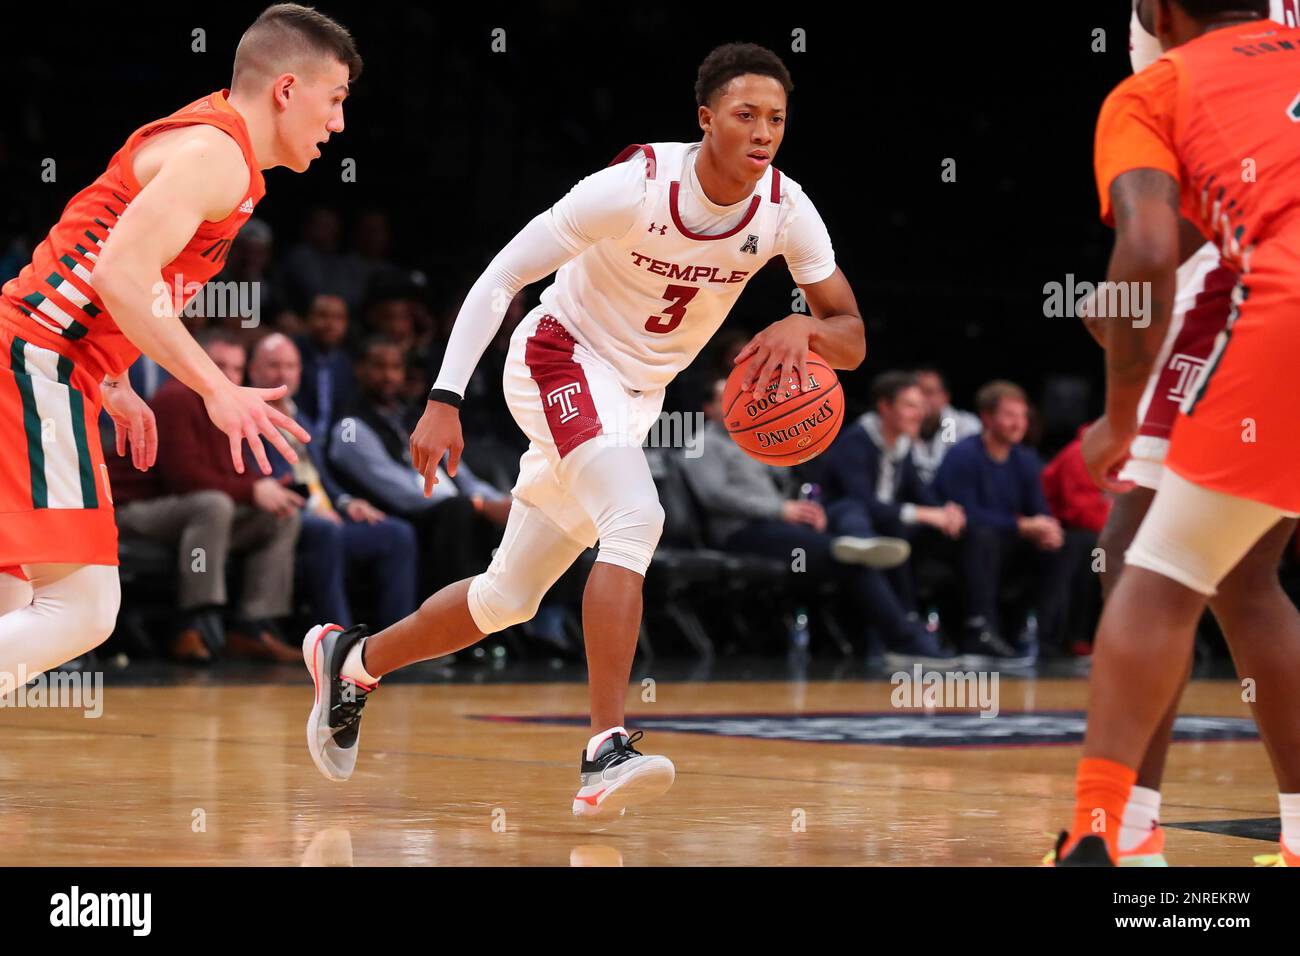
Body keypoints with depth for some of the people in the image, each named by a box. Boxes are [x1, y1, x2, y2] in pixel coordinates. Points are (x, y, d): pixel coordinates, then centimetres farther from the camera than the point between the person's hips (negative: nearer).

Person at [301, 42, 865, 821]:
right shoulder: (636, 186, -25)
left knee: (510, 596, 12)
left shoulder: (785, 209, -10)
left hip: (636, 397, 6)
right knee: (636, 519, -32)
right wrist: (445, 400, -27)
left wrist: (803, 330, -30)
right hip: (562, 359, -6)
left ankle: (352, 660, 34)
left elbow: (852, 340, -6)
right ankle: (607, 754, -35)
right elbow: (501, 279, -19)